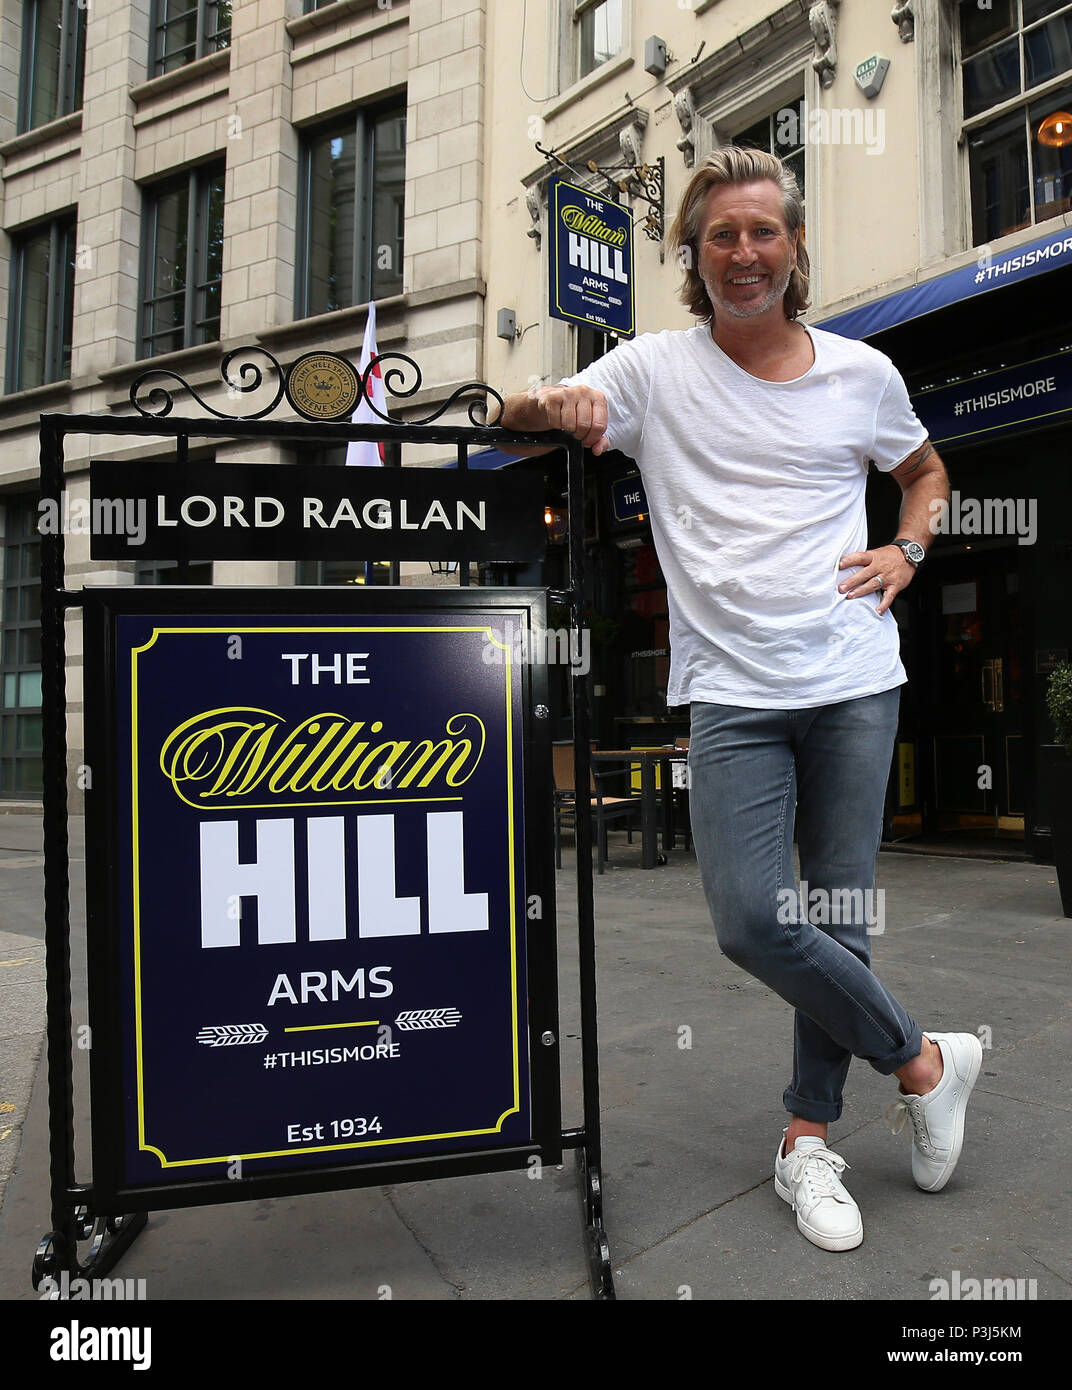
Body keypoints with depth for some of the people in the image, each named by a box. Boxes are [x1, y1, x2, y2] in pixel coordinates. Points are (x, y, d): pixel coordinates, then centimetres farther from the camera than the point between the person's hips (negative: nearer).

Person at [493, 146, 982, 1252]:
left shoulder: (862, 372, 11)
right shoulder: (656, 369, 5)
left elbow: (925, 470, 28)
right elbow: (518, 419, 2)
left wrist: (906, 551, 8)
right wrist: (555, 403, -21)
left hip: (855, 681, 2)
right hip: (732, 692, -1)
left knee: (837, 919, 4)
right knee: (752, 924, -12)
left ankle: (807, 1142, 24)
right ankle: (922, 1058, 14)